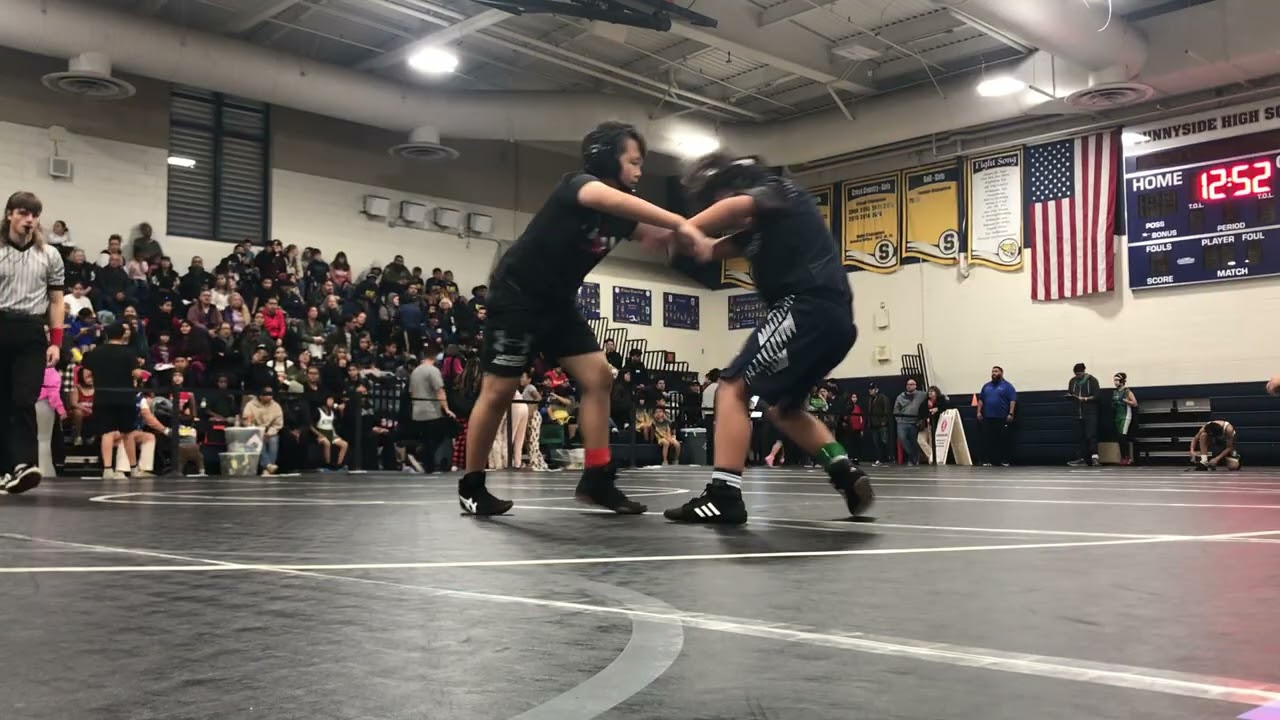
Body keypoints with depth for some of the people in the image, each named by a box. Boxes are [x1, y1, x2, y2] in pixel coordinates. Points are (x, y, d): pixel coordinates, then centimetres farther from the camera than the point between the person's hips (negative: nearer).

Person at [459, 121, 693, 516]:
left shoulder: (622, 212, 4)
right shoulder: (578, 184, -21)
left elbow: (656, 238, -5)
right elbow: (612, 200, -41)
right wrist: (681, 223, -48)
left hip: (559, 304, 8)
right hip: (516, 296, -8)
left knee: (599, 377, -3)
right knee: (499, 391, -5)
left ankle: (596, 479, 0)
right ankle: (471, 487, 9)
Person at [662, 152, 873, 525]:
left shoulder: (777, 191, 3)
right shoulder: (762, 227, 28)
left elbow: (738, 205, -19)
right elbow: (714, 250, 20)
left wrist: (686, 226, -30)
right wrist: (688, 240, 2)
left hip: (809, 308, -10)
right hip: (833, 319, 10)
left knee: (733, 388, -10)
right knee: (782, 406, 22)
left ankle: (723, 496, -20)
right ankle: (847, 474, 11)